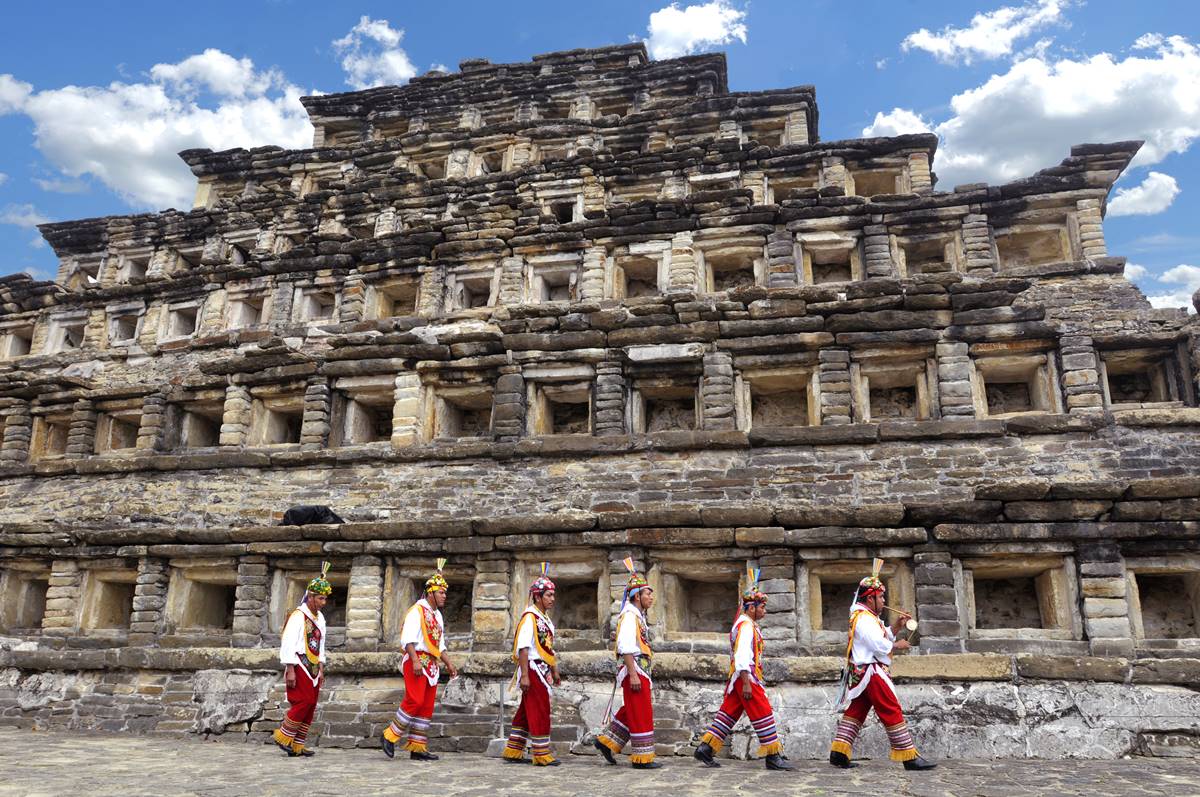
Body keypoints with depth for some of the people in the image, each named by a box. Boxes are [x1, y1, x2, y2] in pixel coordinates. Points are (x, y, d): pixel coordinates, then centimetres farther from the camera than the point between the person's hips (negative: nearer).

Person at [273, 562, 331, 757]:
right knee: (303, 702, -13)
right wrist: (290, 670, -19)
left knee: (310, 706, 6)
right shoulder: (298, 616, -12)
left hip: (313, 667, 8)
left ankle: (297, 746, 12)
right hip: (299, 666, -8)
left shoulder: (319, 618, 14)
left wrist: (321, 669, 15)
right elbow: (288, 644, -16)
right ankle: (283, 737, 4)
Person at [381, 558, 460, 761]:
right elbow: (408, 638, -16)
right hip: (417, 661, -8)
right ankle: (391, 736, 0)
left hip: (432, 664, 9)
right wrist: (415, 660, -25)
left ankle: (417, 747, 11)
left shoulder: (437, 615, 20)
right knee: (414, 701, -17)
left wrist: (448, 663, 17)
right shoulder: (417, 610, -6)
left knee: (427, 706, 6)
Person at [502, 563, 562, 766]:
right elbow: (523, 648, -19)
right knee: (540, 712, -4)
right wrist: (524, 675, -23)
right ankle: (542, 756, 5)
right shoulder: (529, 617, -14)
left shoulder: (545, 619, 16)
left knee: (526, 712, 14)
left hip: (542, 671, 10)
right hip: (533, 670, -10)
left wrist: (554, 672, 20)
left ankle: (513, 752, 22)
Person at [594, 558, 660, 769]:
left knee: (631, 713, 15)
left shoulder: (637, 615, 19)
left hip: (639, 671, 10)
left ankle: (606, 742, 22)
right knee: (641, 715, -3)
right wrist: (633, 675, -24)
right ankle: (642, 758, 5)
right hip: (634, 670, -10)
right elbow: (626, 647, -21)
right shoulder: (630, 615, -13)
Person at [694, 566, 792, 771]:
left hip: (738, 677, 10)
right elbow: (742, 655, -22)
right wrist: (746, 683, -25)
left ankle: (705, 749, 9)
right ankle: (773, 756, 3)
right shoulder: (746, 625, -14)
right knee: (763, 714, -4)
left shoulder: (748, 624, 19)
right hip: (746, 677, -10)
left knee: (729, 714, 9)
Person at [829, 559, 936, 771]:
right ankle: (909, 757, -1)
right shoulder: (865, 619, -15)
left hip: (860, 673, 11)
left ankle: (839, 753, 7)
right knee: (892, 712, -5)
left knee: (855, 712, 8)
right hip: (871, 672, -11)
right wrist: (898, 645, -6)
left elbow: (884, 637, 20)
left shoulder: (865, 617, 20)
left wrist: (897, 625, 6)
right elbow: (880, 645, -22)